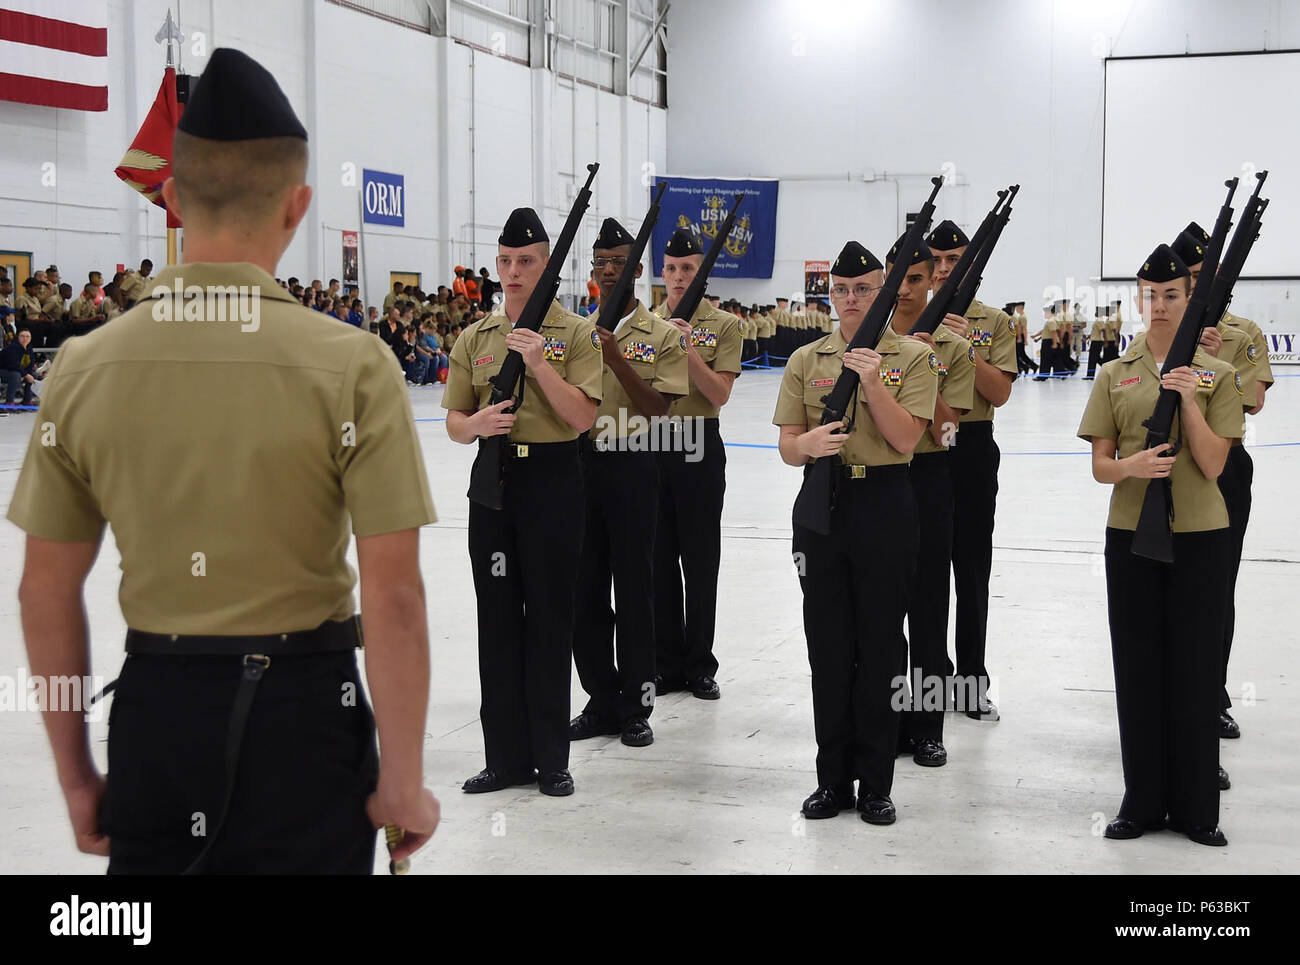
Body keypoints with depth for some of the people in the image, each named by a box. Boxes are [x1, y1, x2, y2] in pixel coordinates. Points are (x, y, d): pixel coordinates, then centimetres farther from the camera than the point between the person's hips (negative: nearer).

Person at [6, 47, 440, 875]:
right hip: (302, 711, -2)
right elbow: (393, 597, -15)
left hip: (152, 708, 3)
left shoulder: (84, 366, -4)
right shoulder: (352, 365, -14)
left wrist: (75, 774, 12)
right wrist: (404, 779, -5)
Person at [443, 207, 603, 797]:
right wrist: (478, 423, -11)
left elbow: (582, 417, -10)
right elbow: (454, 423, 11)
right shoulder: (474, 338, 10)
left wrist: (540, 364, -20)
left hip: (554, 478, -4)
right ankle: (506, 755, 15)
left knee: (550, 617, 1)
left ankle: (550, 758, 11)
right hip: (493, 479, 4)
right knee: (497, 618, 6)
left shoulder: (576, 333, -1)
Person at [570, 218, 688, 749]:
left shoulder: (663, 336, -1)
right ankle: (602, 700, 19)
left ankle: (636, 706, 13)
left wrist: (616, 360, -21)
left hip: (632, 467, -4)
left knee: (633, 588, 2)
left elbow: (659, 408, -12)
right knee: (586, 587, 8)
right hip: (579, 462, 4)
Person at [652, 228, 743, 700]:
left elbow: (719, 394, -10)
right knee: (658, 558, 6)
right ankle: (665, 665, 16)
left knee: (700, 560, 3)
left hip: (699, 448, -3)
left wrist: (688, 349, -21)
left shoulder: (724, 325, -1)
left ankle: (699, 666, 14)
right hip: (651, 443, 3)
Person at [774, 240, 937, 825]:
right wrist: (809, 442, -18)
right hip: (822, 506, 3)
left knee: (881, 643, 2)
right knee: (828, 644, 6)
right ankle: (833, 779, 17)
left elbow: (906, 439, -10)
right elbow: (787, 449, 5)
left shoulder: (911, 357, 1)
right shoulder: (806, 360, 9)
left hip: (886, 507, -2)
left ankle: (876, 784, 13)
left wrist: (872, 382, -20)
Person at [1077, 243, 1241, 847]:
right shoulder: (1115, 375, 6)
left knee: (1195, 666, 2)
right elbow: (1099, 467, 3)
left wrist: (1188, 400, -18)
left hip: (1200, 536, -1)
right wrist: (1131, 466, -18)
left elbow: (1212, 464, -8)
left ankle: (1196, 807, 12)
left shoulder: (1216, 374, 2)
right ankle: (1143, 802, 15)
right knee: (1138, 665, 5)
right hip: (1131, 533, 2)